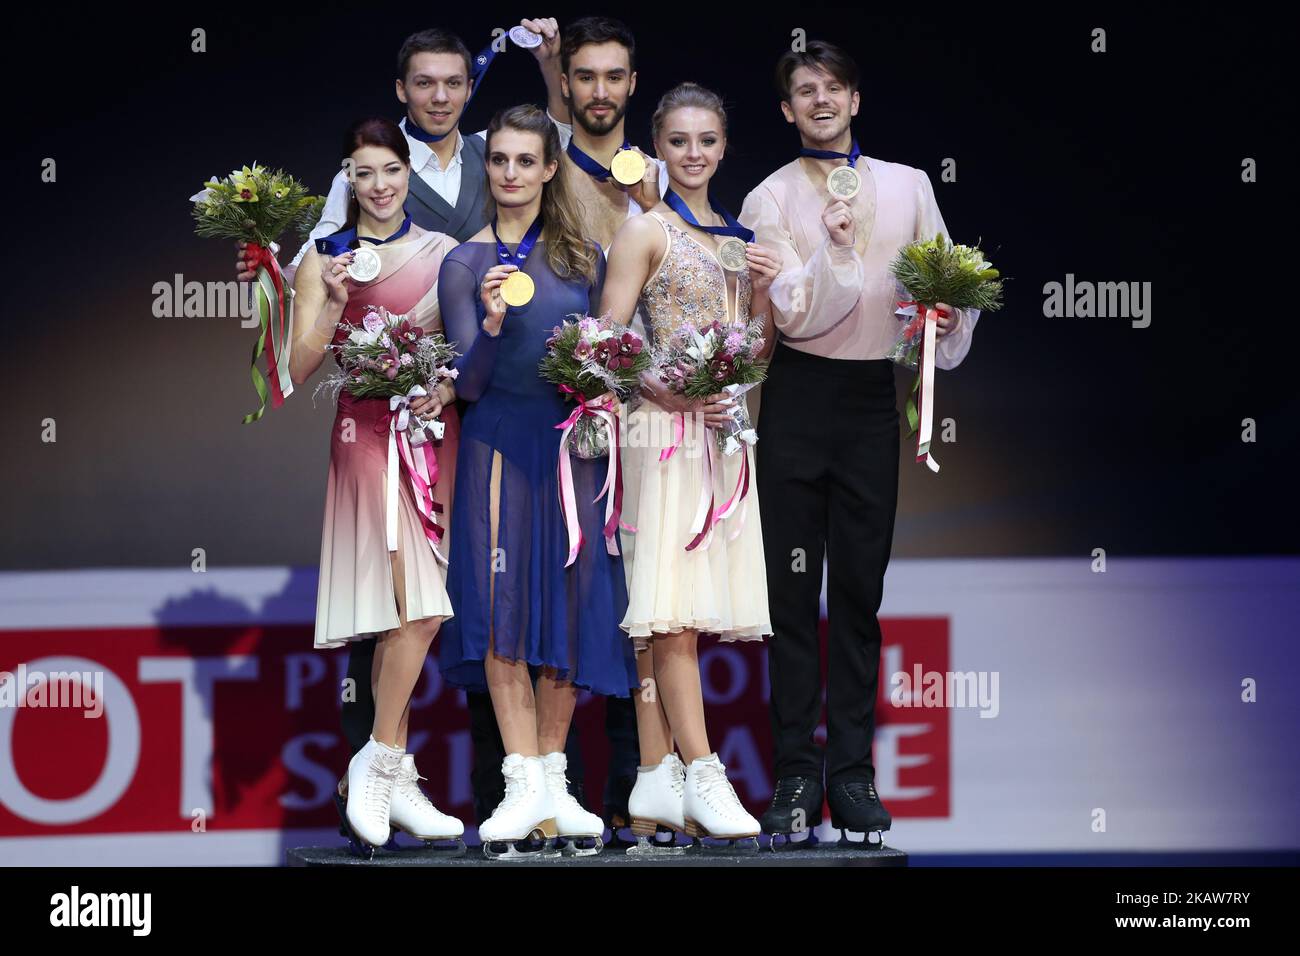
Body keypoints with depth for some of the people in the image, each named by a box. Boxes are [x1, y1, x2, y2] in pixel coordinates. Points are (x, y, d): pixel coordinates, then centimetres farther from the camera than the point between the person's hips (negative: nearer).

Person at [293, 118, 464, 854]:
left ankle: (387, 775, 7)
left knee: (410, 614, 2)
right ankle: (385, 764, -6)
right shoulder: (326, 259, 5)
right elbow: (301, 369, 0)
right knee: (416, 608, -16)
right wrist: (334, 304, -14)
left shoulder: (444, 253, 12)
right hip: (368, 432, -3)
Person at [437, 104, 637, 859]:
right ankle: (524, 787, -10)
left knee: (569, 610, 1)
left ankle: (553, 781, 9)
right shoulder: (467, 264, 3)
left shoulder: (584, 257, 11)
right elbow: (467, 384, -3)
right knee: (504, 607, -10)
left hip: (571, 446, 2)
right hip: (500, 445, -2)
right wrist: (492, 325, -20)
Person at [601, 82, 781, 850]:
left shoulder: (736, 235, 17)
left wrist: (764, 289, 2)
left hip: (723, 431, 6)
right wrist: (671, 391, -18)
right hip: (664, 429, -6)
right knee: (670, 603, -11)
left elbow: (758, 350, 19)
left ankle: (657, 779, 3)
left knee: (674, 612, 4)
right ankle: (702, 776, -15)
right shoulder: (647, 231, -1)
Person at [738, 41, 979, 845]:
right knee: (794, 587, -1)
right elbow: (798, 315, -8)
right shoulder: (771, 200, 1)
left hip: (873, 394, 2)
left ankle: (853, 773, 7)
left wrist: (947, 323, -10)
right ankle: (796, 775, 0)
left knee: (860, 588, 4)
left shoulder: (908, 187, 9)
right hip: (801, 393, -2)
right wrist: (833, 247, -23)